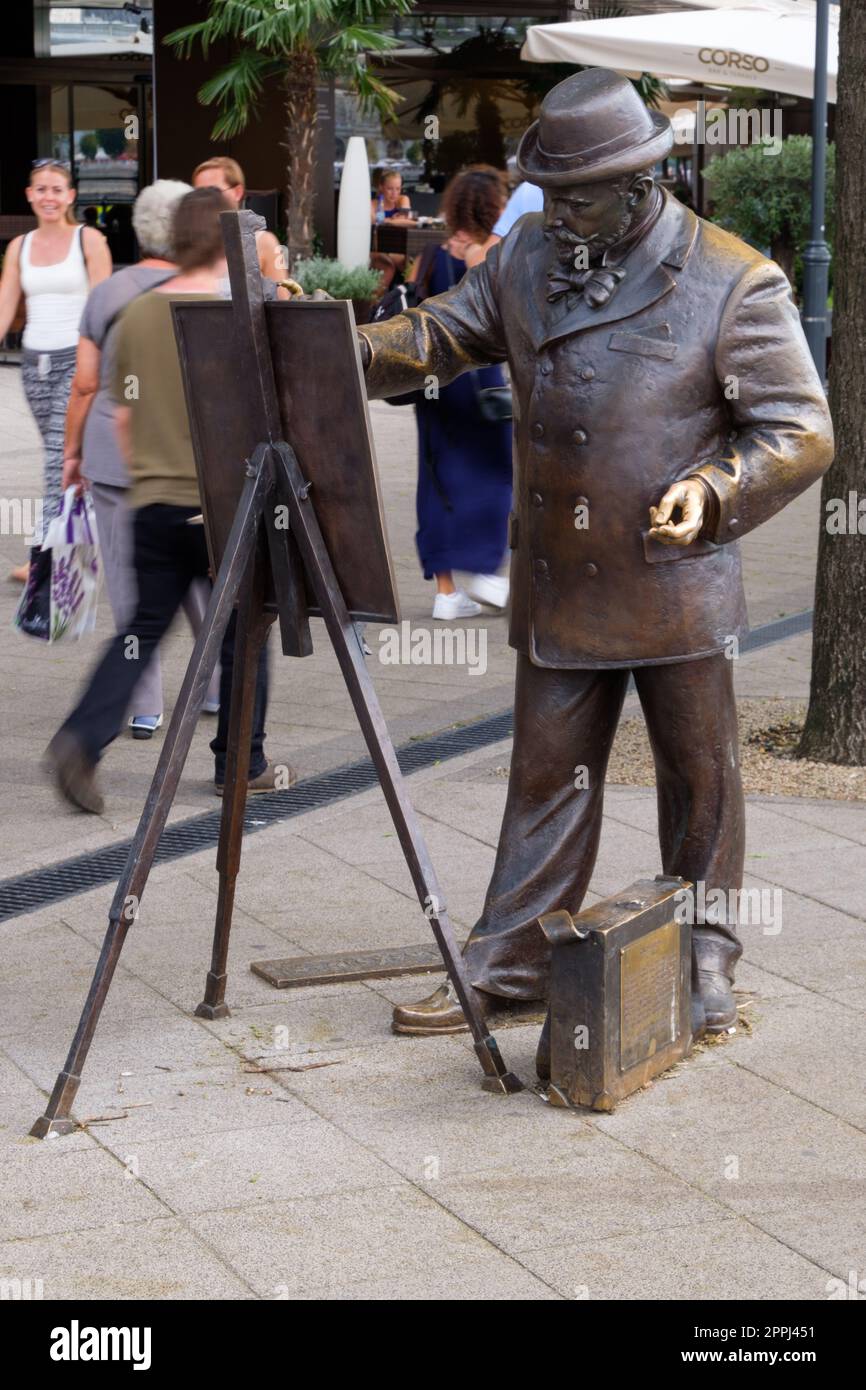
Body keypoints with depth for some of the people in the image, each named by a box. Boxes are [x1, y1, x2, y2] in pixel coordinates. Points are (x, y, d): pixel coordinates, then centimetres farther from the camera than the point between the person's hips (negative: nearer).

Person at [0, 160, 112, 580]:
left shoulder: (88, 240, -2)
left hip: (77, 356, -5)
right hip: (35, 359, 5)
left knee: (60, 453, -13)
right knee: (61, 455, 12)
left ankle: (42, 552, -16)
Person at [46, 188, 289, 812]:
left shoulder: (139, 313, 5)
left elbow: (124, 415, 11)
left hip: (154, 499, 5)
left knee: (143, 629, 10)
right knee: (242, 631, 10)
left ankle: (83, 739, -8)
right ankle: (241, 764, 17)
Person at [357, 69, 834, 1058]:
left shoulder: (733, 283, -12)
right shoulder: (527, 259, 4)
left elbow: (801, 430, -10)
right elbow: (440, 336, 11)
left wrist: (715, 489, -25)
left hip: (677, 584, -4)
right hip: (559, 586, 4)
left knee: (699, 779, 9)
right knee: (547, 775, 10)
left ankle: (705, 963, 24)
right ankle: (508, 964, 18)